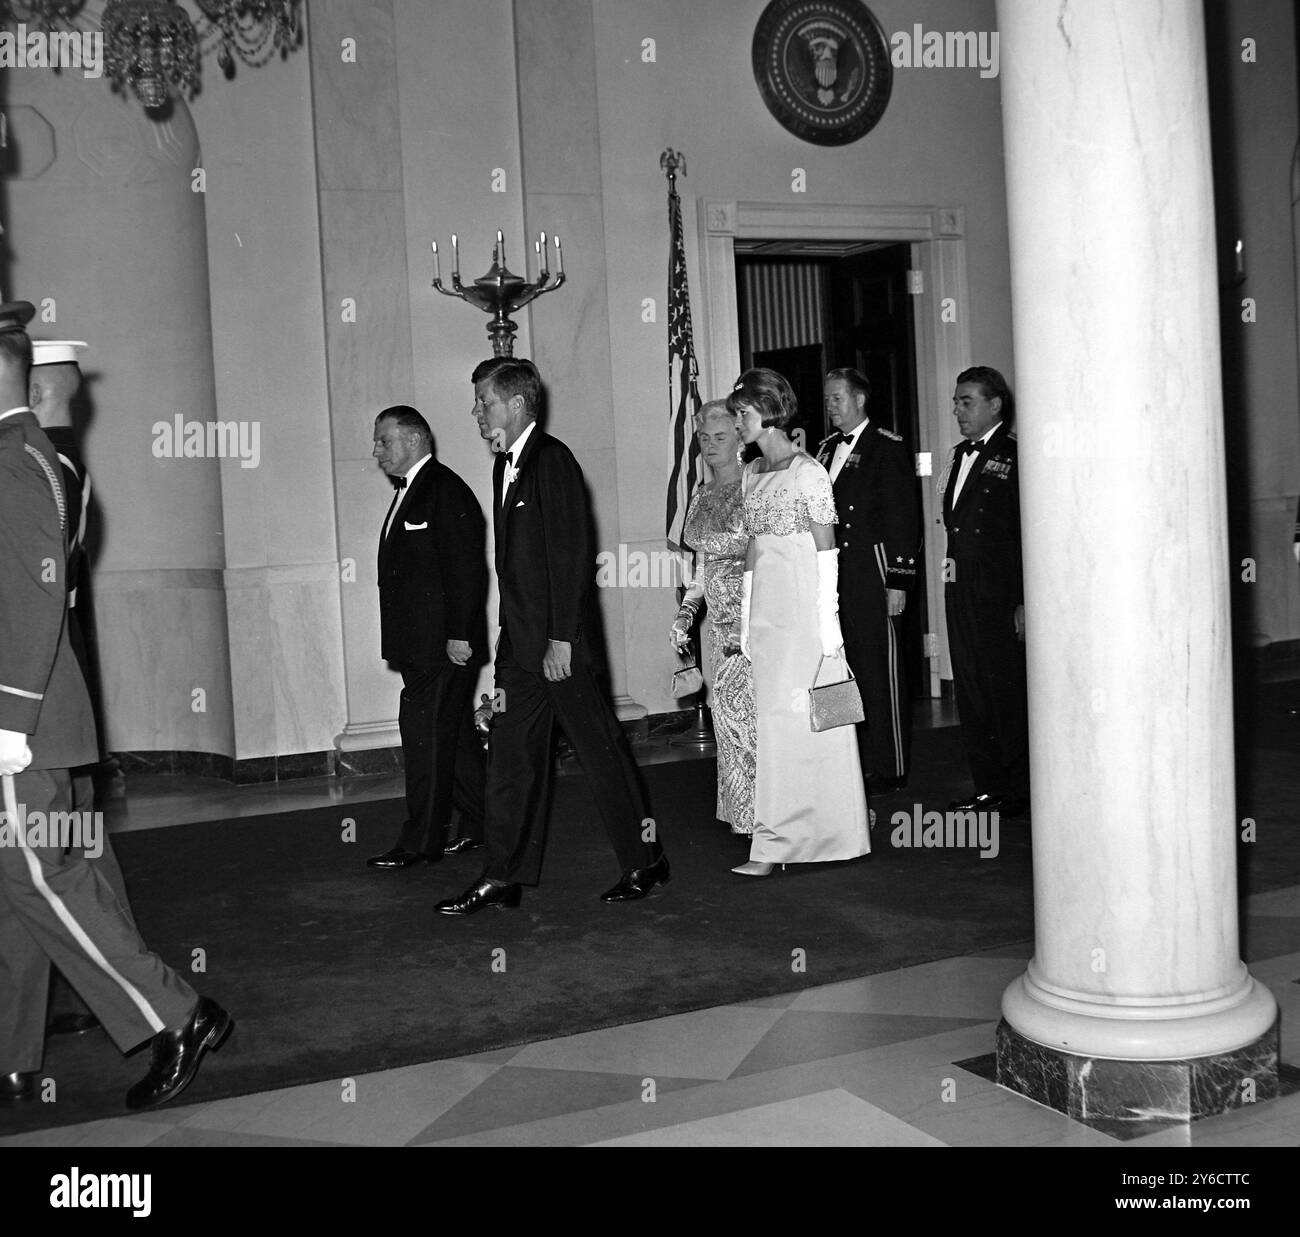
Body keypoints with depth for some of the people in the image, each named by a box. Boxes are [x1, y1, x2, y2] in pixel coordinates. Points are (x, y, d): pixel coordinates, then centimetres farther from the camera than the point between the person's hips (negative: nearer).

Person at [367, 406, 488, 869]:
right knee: (454, 734, 14)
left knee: (424, 732, -7)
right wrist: (400, 643, 15)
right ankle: (480, 825, 23)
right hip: (419, 643, 10)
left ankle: (421, 842, -1)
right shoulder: (409, 492, 18)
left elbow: (466, 568, -18)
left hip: (443, 643, -10)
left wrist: (459, 635, -21)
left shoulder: (446, 491, -12)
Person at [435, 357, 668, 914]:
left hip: (559, 640, -9)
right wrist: (510, 640, 15)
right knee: (511, 756, 9)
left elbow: (571, 552, -18)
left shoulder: (552, 459, -12)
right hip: (521, 642, 9)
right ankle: (503, 877, 16)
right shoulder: (506, 465, 16)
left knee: (601, 750, 2)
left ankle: (646, 861, 16)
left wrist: (560, 637, -20)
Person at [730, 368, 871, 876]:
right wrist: (745, 619, 11)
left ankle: (774, 843, 3)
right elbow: (752, 549, 14)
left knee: (793, 717, -3)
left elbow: (826, 551, -9)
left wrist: (826, 622, -12)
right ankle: (780, 839, 13)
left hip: (803, 606, -7)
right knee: (773, 717, 7)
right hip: (764, 609, 7)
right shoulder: (751, 473, 13)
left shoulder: (807, 471, -7)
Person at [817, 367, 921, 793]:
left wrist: (899, 581, -13)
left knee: (880, 672, -1)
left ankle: (890, 769, 7)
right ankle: (855, 763, 14)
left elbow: (903, 517, -9)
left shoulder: (887, 447, -4)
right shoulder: (827, 448, 17)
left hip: (872, 574, -6)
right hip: (833, 575, 6)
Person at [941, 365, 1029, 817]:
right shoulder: (959, 456, 16)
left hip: (1001, 594, -8)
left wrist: (1026, 604, -18)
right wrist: (952, 580, 9)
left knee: (1008, 693, 0)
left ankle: (1017, 791, 10)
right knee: (971, 693, 11)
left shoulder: (1016, 456, -10)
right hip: (961, 592, 8)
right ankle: (987, 787, 20)